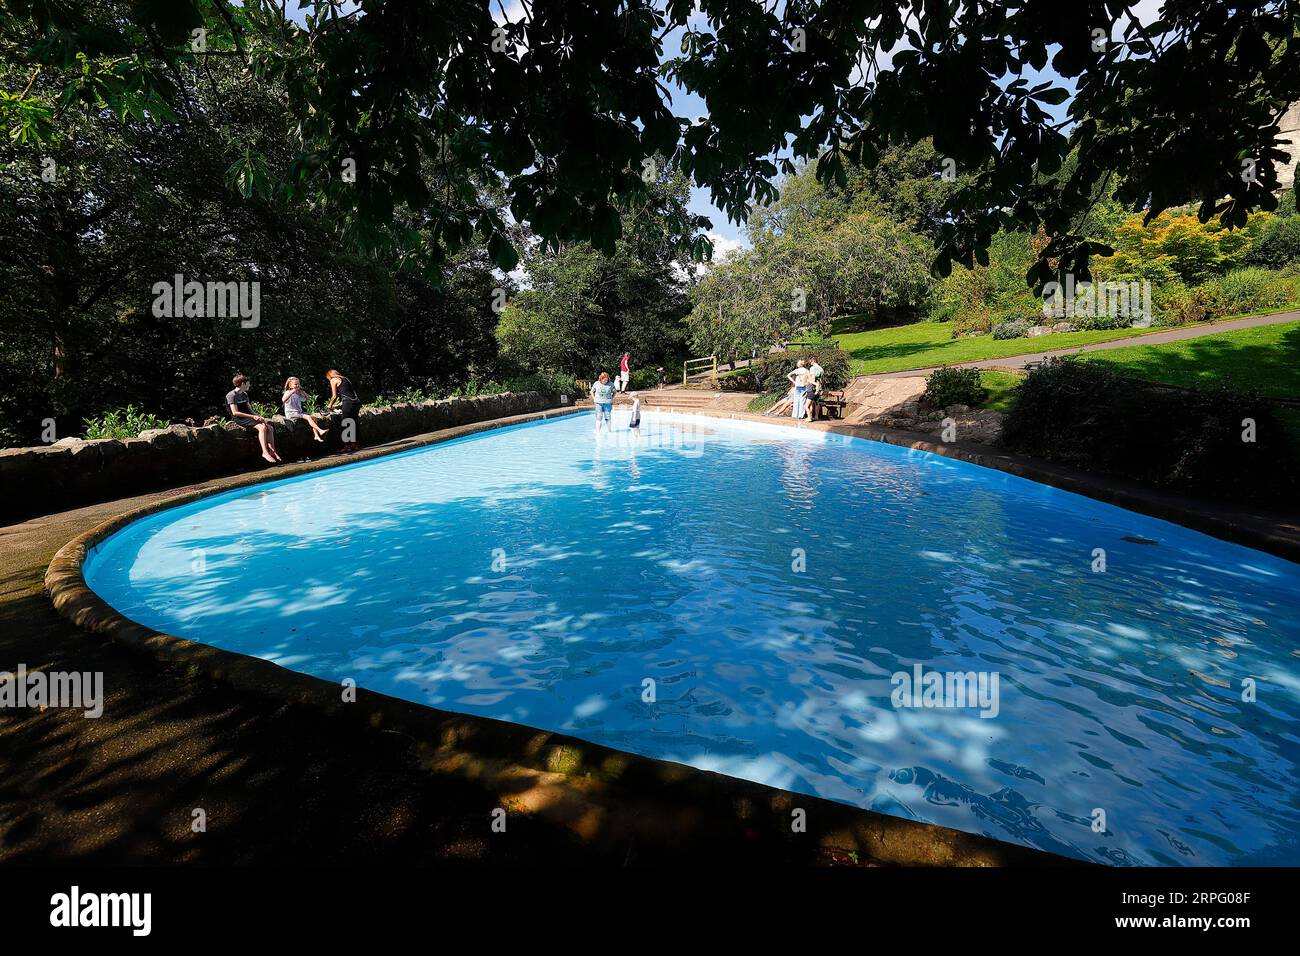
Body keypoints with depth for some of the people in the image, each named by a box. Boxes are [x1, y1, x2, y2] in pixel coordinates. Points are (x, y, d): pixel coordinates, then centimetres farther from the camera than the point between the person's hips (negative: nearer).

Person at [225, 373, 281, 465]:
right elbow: (235, 412, -16)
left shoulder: (244, 394, 18)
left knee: (270, 428, -10)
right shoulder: (231, 395, -8)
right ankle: (265, 452, -33)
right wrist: (253, 416, -19)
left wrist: (259, 416, -2)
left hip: (248, 417, 8)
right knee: (262, 427, -29)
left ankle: (272, 452, -14)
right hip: (238, 419, -8)